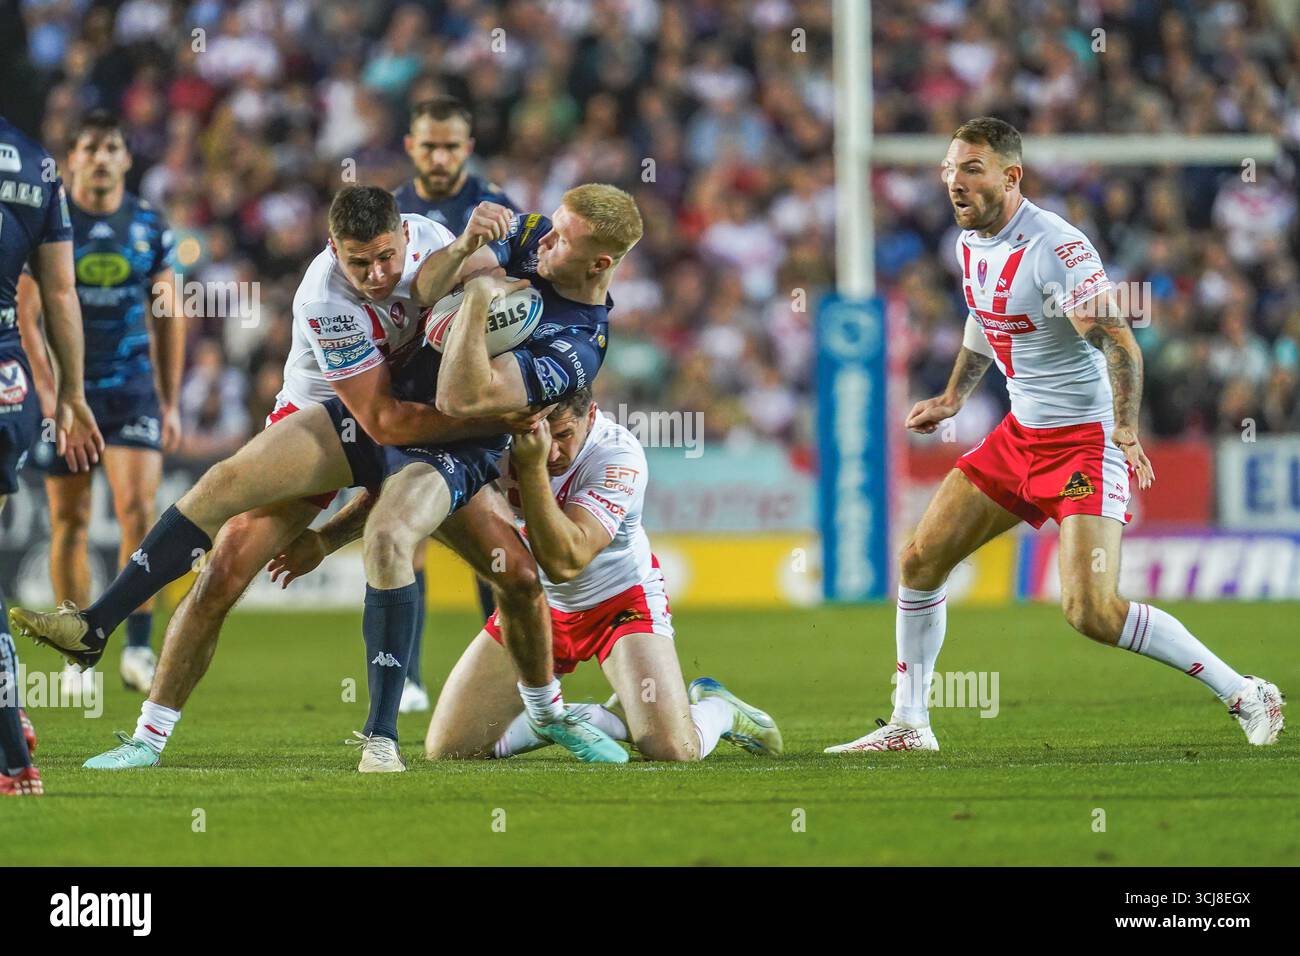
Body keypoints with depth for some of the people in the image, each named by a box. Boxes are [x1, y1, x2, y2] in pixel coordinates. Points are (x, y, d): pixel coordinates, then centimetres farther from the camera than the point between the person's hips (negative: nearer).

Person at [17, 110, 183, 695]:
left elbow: (168, 317, 11)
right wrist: (47, 389, -12)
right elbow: (24, 312, -3)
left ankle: (138, 647, -12)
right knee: (69, 520, 4)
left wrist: (171, 403, 9)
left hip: (133, 387, 1)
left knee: (137, 506, -15)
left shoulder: (149, 227, 5)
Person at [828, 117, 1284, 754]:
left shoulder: (1056, 247, -23)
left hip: (1087, 439, -9)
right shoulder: (971, 243, 5)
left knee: (1092, 611, -20)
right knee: (919, 560, 7)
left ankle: (1245, 696, -8)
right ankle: (909, 726, 21)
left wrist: (1125, 430, -36)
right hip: (1021, 433, 9)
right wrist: (952, 399, 28)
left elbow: (1120, 345, -27)